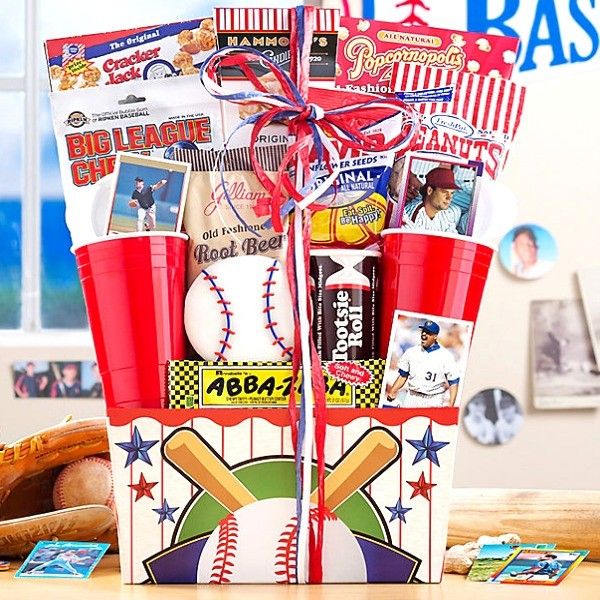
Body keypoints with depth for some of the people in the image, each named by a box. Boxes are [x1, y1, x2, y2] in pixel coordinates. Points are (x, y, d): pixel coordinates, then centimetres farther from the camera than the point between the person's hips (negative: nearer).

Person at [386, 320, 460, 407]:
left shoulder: (445, 356, -3)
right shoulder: (411, 352, 8)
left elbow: (453, 383, -3)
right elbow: (403, 376, 16)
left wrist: (450, 406, -14)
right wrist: (392, 392, 0)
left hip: (434, 402, -3)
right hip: (411, 399, 3)